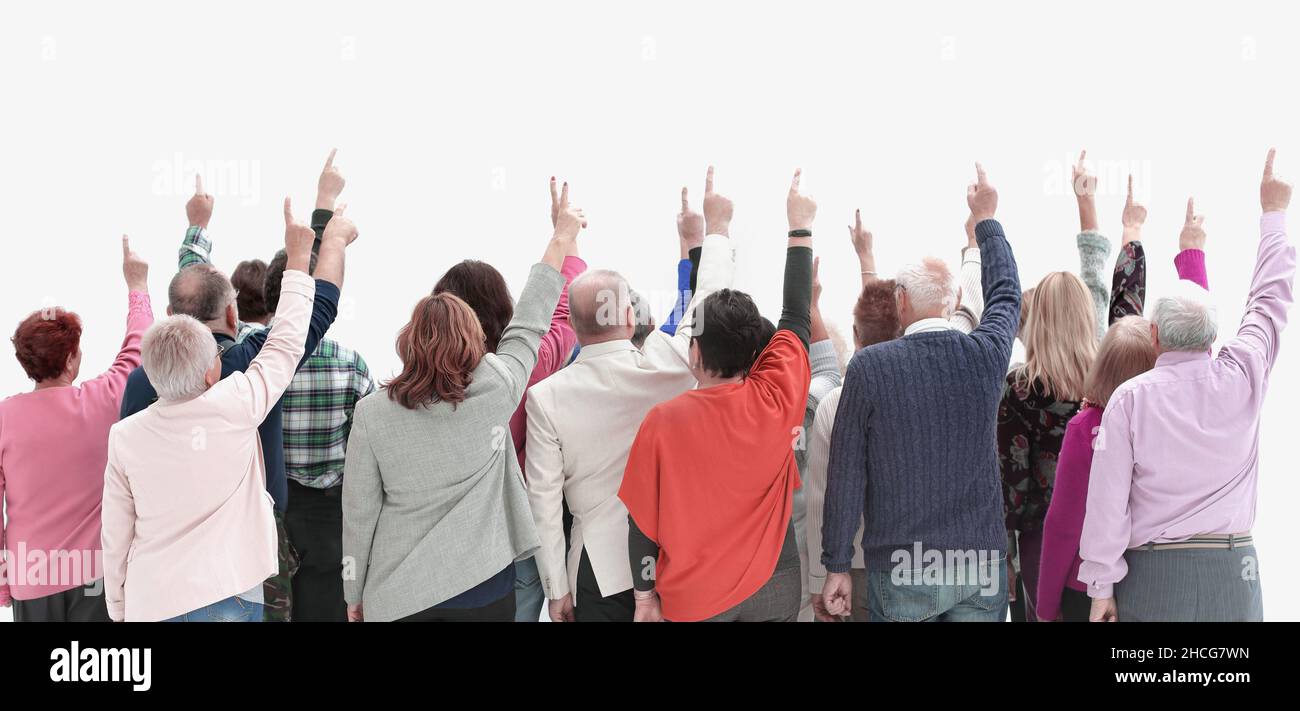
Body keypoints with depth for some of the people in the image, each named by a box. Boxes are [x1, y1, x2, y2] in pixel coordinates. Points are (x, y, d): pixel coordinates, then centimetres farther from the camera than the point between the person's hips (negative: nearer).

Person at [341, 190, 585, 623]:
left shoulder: (372, 414, -9)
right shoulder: (493, 391, -10)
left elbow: (358, 512, -2)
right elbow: (528, 324, 5)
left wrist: (354, 594, 11)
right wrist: (562, 239, 19)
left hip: (397, 597, 0)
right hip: (483, 587, 0)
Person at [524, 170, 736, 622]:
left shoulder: (546, 397, -9)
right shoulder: (667, 367, -10)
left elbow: (544, 501, -7)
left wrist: (556, 589, 2)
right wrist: (715, 229, 21)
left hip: (602, 569, -1)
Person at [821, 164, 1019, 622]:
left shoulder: (869, 366, -10)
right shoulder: (986, 356, -3)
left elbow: (846, 476, -7)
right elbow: (1006, 295, 20)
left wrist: (837, 567, 1)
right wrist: (986, 219, 34)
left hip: (899, 570, -2)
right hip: (982, 564, 2)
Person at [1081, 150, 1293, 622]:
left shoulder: (1131, 397, -6)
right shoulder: (1242, 378, 0)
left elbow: (1107, 500, -8)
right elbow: (1271, 298, 17)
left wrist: (1101, 587, -1)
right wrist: (1273, 212, 30)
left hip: (1153, 575, -2)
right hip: (1234, 571, 2)